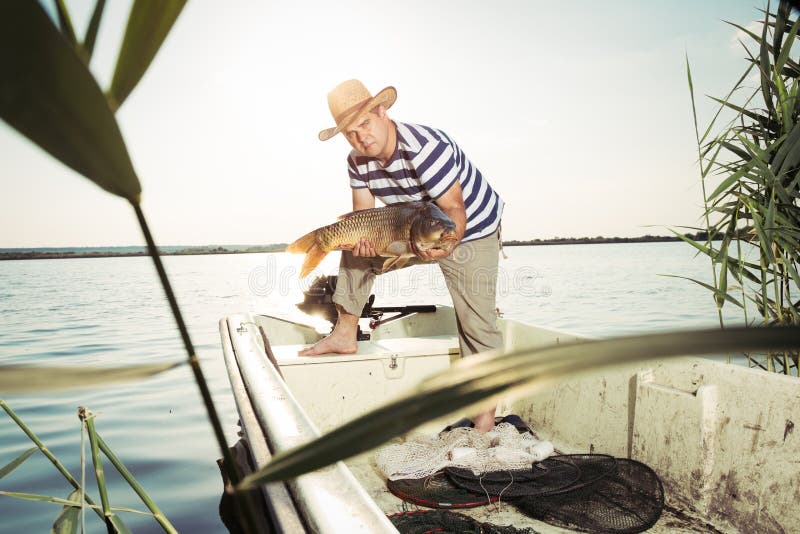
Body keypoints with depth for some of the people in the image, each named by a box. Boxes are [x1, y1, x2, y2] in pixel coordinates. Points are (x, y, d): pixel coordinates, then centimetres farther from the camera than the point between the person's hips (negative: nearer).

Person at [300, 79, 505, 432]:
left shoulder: (425, 148, -33)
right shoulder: (358, 161, -10)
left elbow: (455, 211, -32)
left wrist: (444, 245, -52)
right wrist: (363, 239, -31)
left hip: (471, 232, -7)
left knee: (477, 325, -9)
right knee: (354, 247, 3)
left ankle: (486, 416, 5)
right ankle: (345, 336, 10)